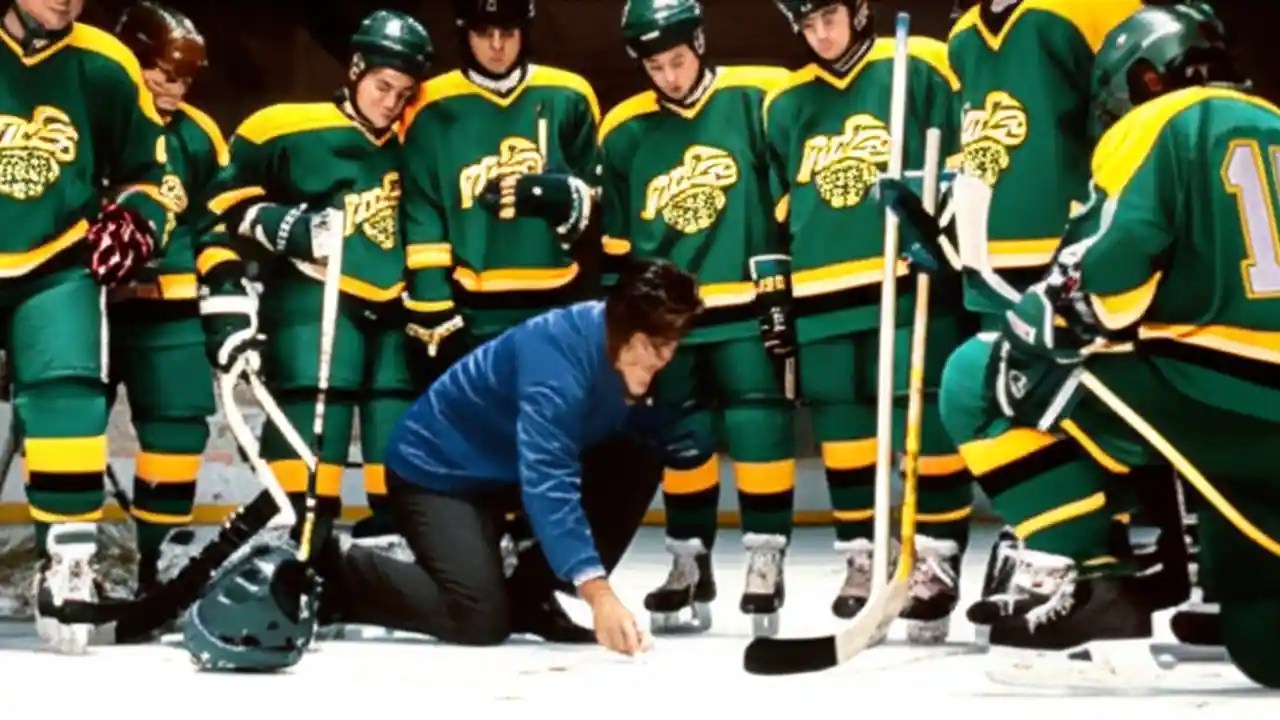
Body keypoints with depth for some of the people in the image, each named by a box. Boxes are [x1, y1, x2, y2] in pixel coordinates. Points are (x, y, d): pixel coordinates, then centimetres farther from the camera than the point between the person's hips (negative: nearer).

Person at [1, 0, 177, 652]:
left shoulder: (105, 68, -3)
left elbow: (148, 169, 12)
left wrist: (134, 221, -4)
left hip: (56, 267, 1)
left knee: (66, 394, -16)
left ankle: (68, 559, -9)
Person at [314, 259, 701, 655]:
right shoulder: (557, 356, -35)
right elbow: (547, 485, -43)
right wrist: (597, 591, -51)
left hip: (513, 466, 8)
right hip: (440, 470, -8)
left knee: (640, 461, -11)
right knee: (481, 619, -22)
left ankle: (529, 595, 1)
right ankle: (336, 568, 0)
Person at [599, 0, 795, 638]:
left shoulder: (756, 100, -5)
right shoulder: (624, 132, 6)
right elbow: (617, 244, 13)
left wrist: (780, 291, -7)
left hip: (745, 308, -3)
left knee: (758, 432, -8)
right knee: (683, 443, 9)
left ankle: (765, 562, 1)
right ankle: (690, 567, 20)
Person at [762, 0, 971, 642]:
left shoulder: (919, 70, 0)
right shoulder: (785, 104, 15)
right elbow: (779, 209, 21)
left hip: (910, 283, -5)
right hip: (823, 294, 5)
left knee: (929, 426, -7)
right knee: (844, 436, 7)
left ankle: (938, 562, -1)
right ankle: (861, 559, 17)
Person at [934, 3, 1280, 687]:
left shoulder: (1155, 126, 2)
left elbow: (1095, 281, -10)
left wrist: (1016, 345, 2)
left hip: (1207, 388, -7)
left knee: (982, 378, 5)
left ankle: (1079, 586, -3)